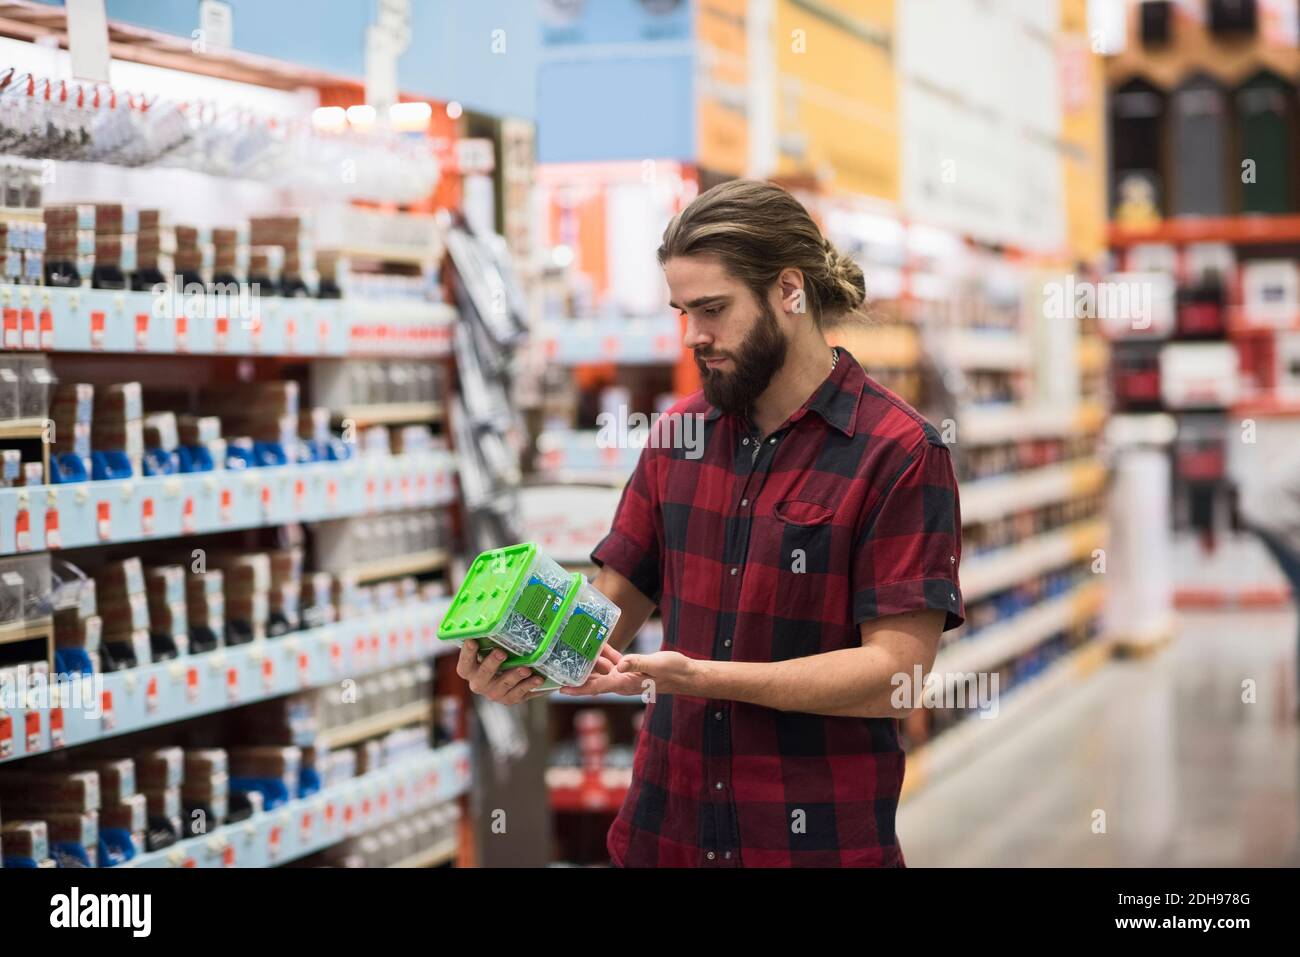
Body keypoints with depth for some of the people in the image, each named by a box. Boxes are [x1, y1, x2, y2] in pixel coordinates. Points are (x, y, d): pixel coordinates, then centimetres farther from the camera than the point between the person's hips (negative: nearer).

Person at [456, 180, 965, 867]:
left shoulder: (901, 455, -11)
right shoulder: (679, 432, 7)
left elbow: (893, 670, -17)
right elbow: (616, 599, 9)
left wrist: (698, 675, -24)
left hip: (817, 841, -5)